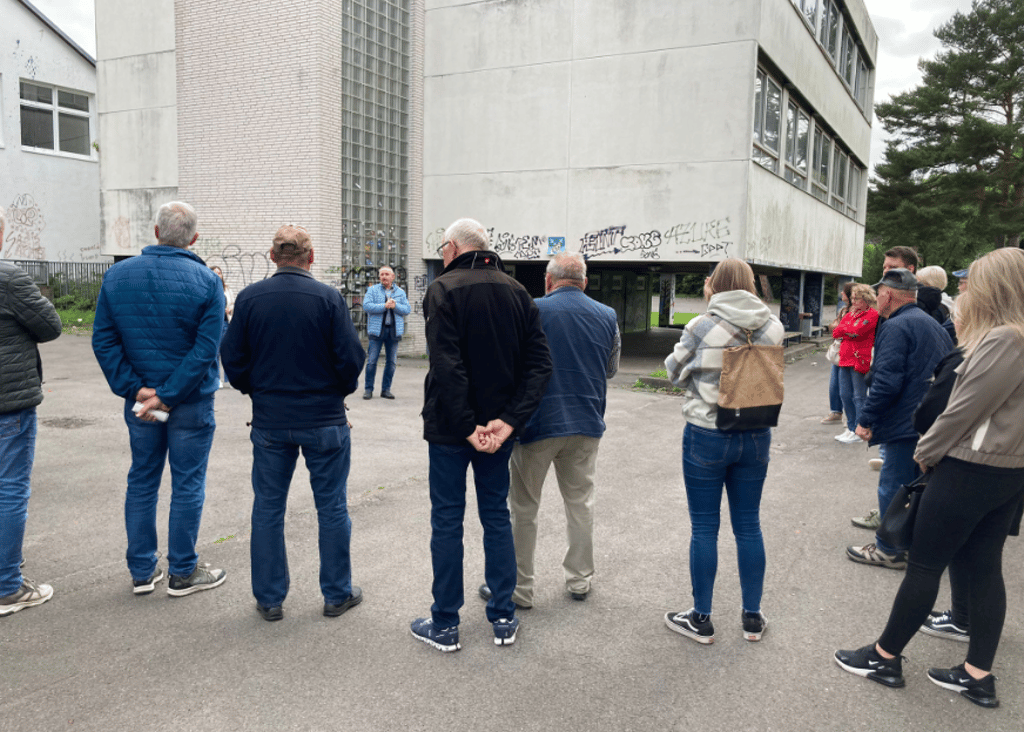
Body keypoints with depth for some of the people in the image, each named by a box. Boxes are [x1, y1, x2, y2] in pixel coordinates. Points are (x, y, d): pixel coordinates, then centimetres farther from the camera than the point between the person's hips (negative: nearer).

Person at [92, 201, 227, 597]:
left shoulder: (117, 275, 1)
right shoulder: (206, 281, -10)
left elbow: (104, 340, -3)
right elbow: (206, 349, -18)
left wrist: (135, 388, -6)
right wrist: (169, 396, -15)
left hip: (139, 402, 4)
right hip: (191, 401, -4)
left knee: (141, 481, 15)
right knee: (187, 485, 6)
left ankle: (142, 571, 24)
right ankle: (183, 572, 17)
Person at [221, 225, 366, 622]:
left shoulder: (249, 298, -3)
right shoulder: (329, 298, -10)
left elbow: (231, 357, -1)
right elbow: (351, 357, -11)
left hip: (270, 421, 2)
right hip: (325, 421, -2)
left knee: (268, 509, 13)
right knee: (332, 508, 11)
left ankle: (269, 599, 22)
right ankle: (337, 594, 21)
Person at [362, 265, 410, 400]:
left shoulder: (401, 292, 13)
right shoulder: (373, 290, 7)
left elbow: (407, 309, 5)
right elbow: (366, 305, -8)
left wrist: (395, 306, -13)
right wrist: (384, 306, -15)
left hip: (394, 330, 2)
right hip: (377, 329, -2)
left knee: (391, 362, 5)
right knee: (372, 361, -4)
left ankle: (386, 389, 15)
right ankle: (368, 389, 6)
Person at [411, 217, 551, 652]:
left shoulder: (443, 290, -10)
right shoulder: (517, 292, 6)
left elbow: (447, 367, -21)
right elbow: (540, 363, -3)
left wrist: (467, 427, -18)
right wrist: (509, 419, -10)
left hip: (451, 427, -5)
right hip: (499, 425, 5)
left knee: (447, 520, 6)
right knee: (496, 516, 15)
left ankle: (445, 626, 16)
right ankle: (504, 619, 22)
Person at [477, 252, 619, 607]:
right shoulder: (608, 316, 2)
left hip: (539, 424, -4)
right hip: (586, 424, 4)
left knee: (523, 508, 8)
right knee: (580, 503, 17)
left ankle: (518, 588, 16)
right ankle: (580, 580, 28)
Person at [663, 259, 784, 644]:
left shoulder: (703, 327, -14)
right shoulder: (773, 328, -3)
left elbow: (674, 370, 0)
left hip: (707, 435, -4)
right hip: (756, 435, 4)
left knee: (704, 527, 7)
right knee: (748, 525, 14)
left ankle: (700, 619, 18)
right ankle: (752, 617, 26)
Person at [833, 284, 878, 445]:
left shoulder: (872, 314, -7)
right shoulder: (850, 314, 17)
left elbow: (857, 331, -19)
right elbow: (835, 332, 9)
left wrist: (844, 330, -1)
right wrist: (851, 331, -6)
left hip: (860, 360, -8)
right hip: (846, 359, 8)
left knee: (859, 397, -3)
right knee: (845, 395, 10)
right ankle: (851, 428, 21)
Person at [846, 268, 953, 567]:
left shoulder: (896, 327, -14)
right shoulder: (933, 325, 17)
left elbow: (887, 382, -22)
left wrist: (866, 419, -15)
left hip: (906, 423, -10)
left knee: (893, 484, 0)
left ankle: (889, 549, 8)